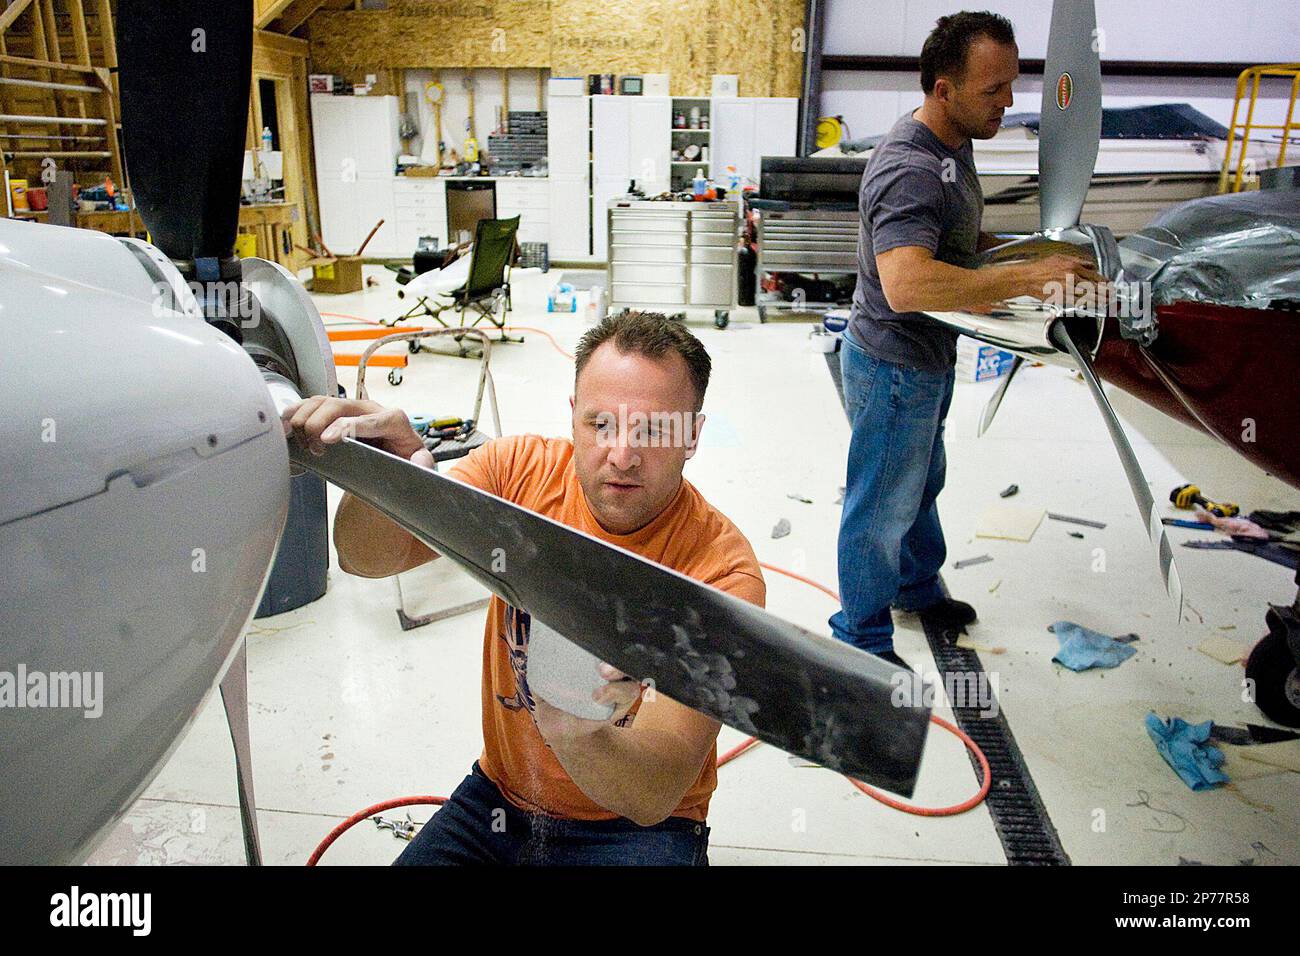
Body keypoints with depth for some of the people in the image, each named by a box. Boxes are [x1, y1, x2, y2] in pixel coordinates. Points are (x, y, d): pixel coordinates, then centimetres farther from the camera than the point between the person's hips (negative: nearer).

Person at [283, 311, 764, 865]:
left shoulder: (721, 570, -21)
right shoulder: (522, 470, -8)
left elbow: (657, 797, -25)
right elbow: (370, 559, -15)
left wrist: (577, 737, -46)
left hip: (635, 828, -3)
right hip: (500, 796, 4)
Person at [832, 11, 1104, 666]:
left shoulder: (952, 146, 6)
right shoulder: (909, 168, -28)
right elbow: (906, 283, -44)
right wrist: (1026, 278, -40)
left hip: (928, 358, 10)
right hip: (893, 368, -10)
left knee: (922, 482, 27)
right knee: (883, 507, 5)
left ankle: (918, 585, 50)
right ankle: (863, 639, 24)